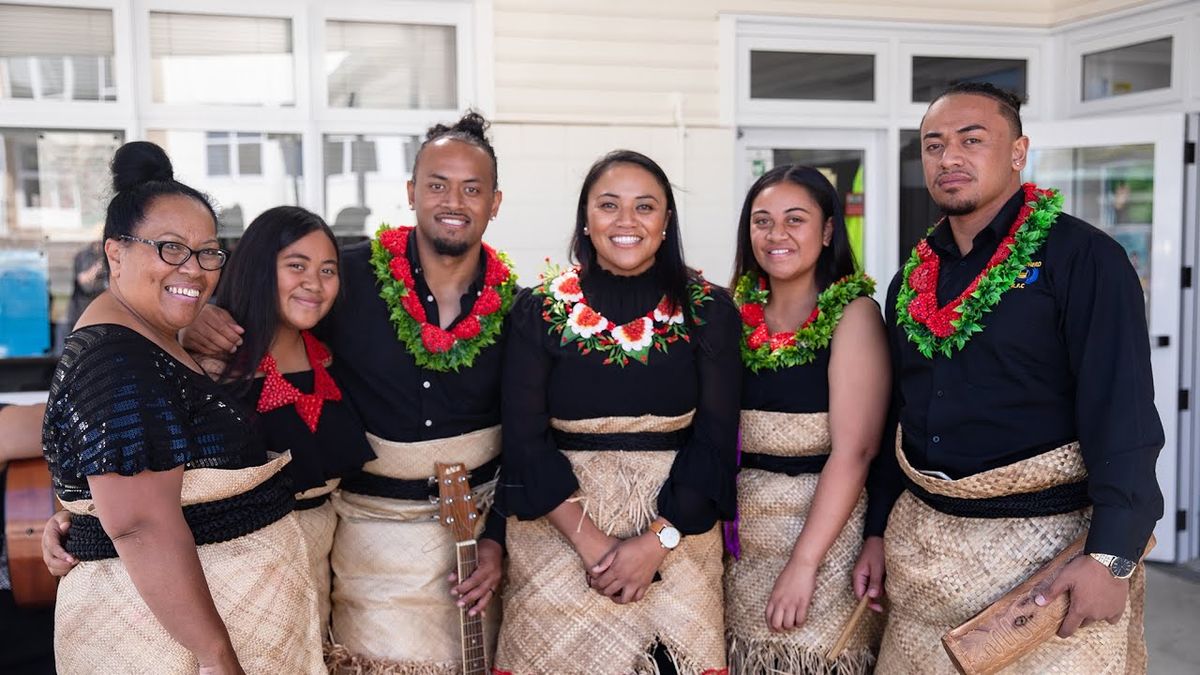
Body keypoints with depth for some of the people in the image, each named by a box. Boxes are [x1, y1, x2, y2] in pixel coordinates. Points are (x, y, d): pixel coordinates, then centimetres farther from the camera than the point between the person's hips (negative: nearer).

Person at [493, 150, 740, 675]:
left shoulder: (708, 311, 0)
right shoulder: (540, 310, -1)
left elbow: (715, 442, -4)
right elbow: (525, 442, -6)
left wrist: (656, 541, -14)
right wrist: (590, 542, -14)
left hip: (675, 530, 0)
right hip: (559, 534, 0)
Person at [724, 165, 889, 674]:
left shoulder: (853, 313, -9)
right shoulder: (737, 311, 4)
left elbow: (853, 450, -16)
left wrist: (804, 563, -20)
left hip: (822, 527, -4)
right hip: (740, 537, 4)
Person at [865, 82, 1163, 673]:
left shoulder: (1083, 258, -10)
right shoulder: (912, 278, 9)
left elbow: (1123, 418, -16)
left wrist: (1110, 557, -22)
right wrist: (878, 532, 13)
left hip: (1049, 542, -5)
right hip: (923, 545, 6)